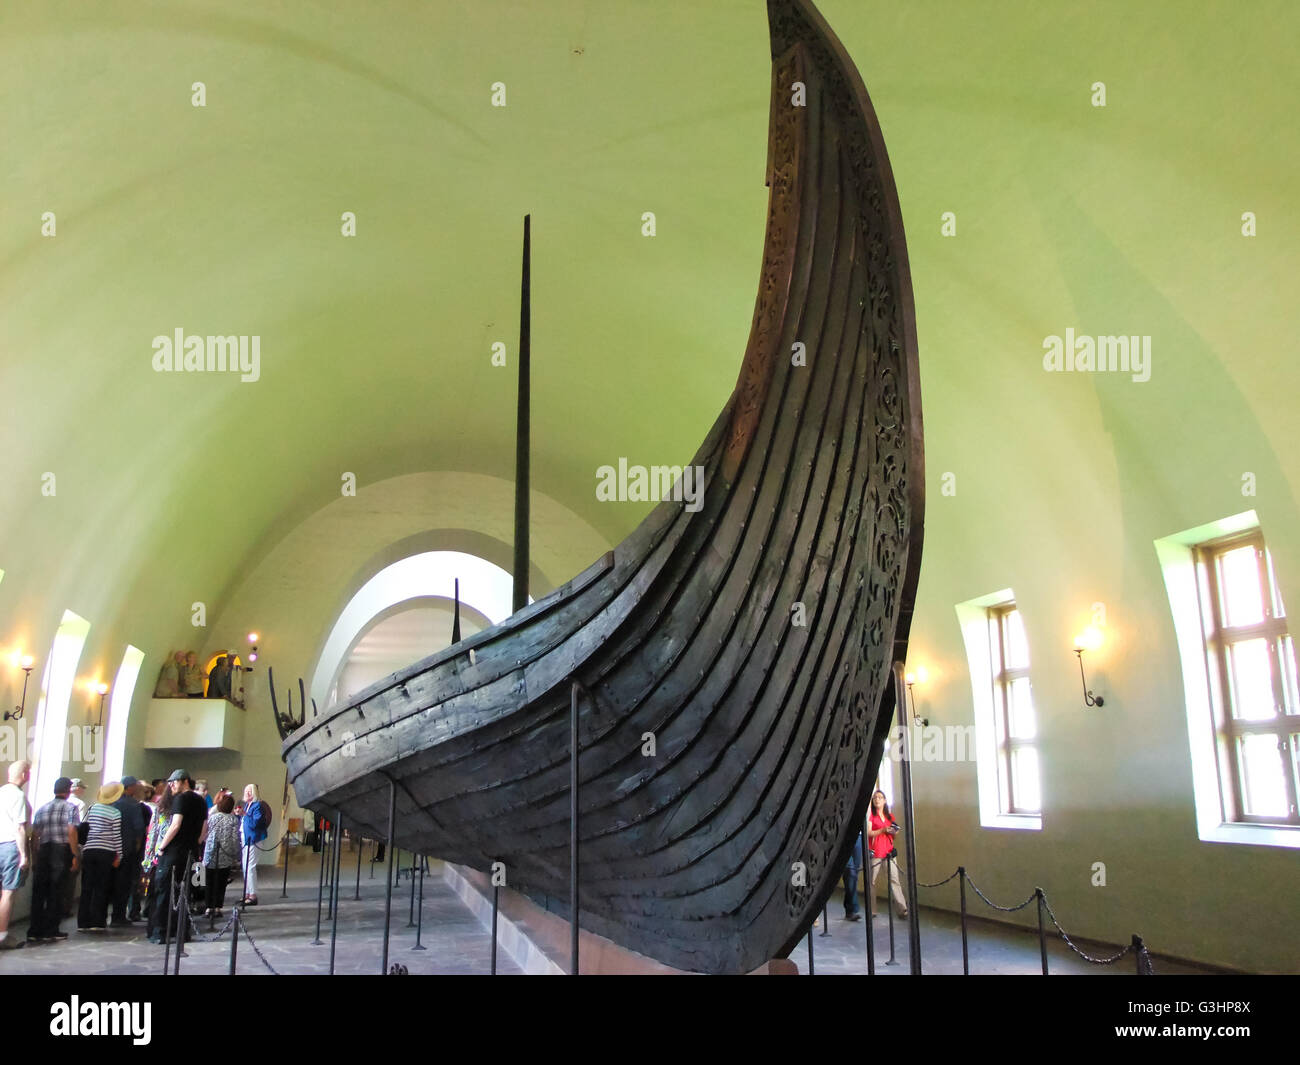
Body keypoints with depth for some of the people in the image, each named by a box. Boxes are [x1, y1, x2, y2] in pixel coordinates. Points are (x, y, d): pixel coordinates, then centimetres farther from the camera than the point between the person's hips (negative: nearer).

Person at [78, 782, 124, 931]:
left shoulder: (92, 808, 6)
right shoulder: (115, 813, -5)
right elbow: (116, 836, -5)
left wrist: (82, 851, 19)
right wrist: (118, 856, 3)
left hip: (88, 850, 3)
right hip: (106, 852, -3)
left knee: (86, 887, 8)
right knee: (102, 888, 4)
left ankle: (84, 922, 10)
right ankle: (97, 922, 3)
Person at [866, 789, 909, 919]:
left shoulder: (890, 816, 16)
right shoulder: (871, 815, 2)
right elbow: (868, 833, -6)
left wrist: (894, 832, -1)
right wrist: (883, 830, -17)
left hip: (889, 850, 3)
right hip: (875, 852, -3)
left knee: (894, 879, -5)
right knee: (871, 881, 0)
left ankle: (903, 909, -7)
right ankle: (871, 911, 9)